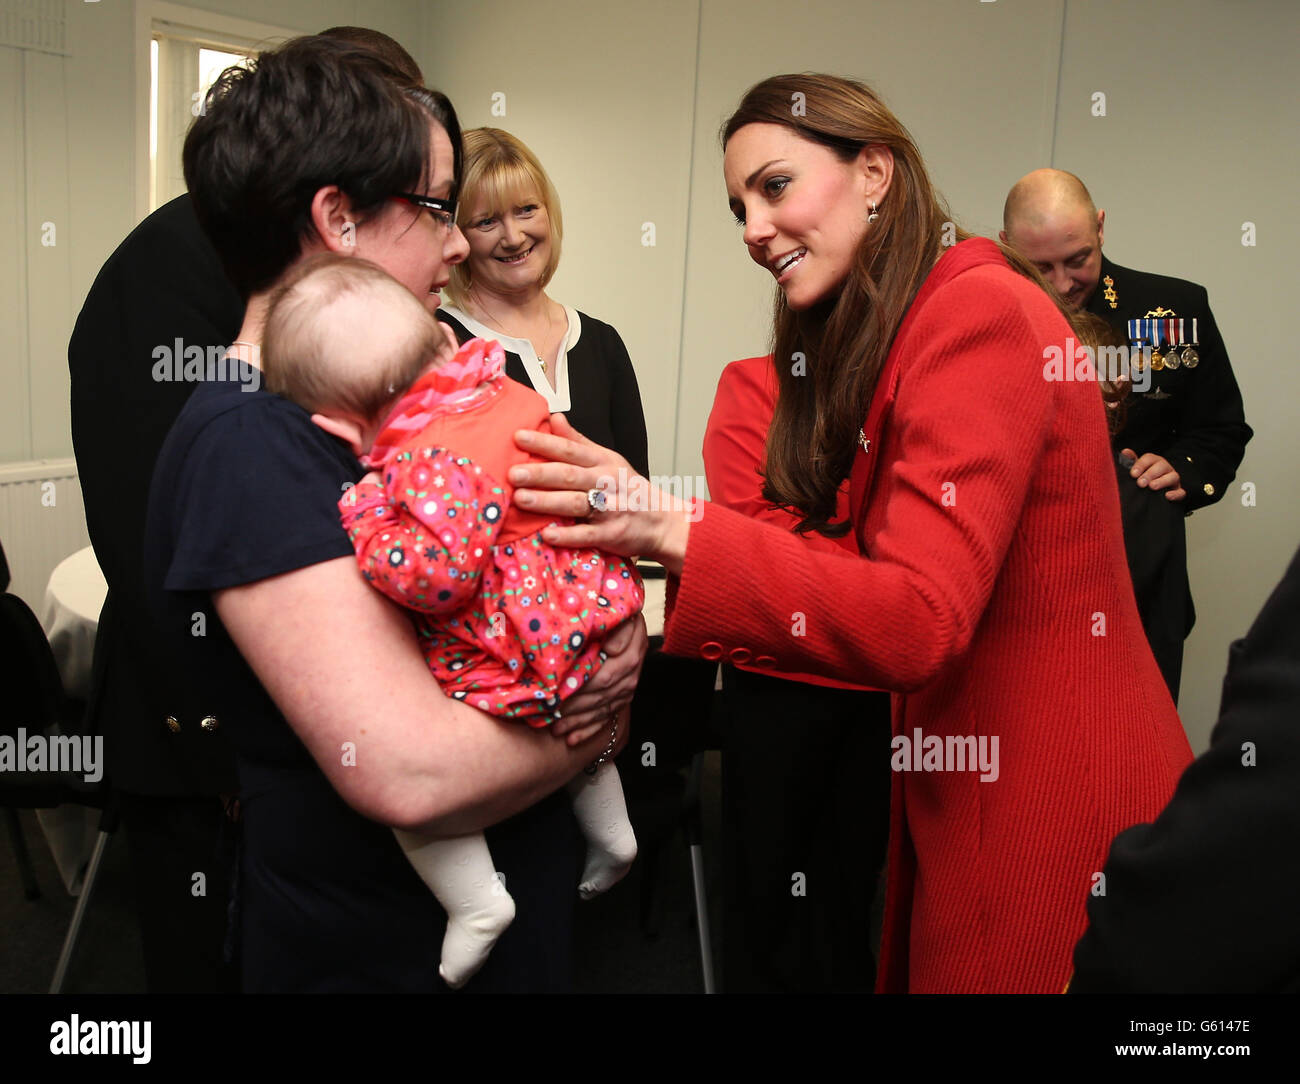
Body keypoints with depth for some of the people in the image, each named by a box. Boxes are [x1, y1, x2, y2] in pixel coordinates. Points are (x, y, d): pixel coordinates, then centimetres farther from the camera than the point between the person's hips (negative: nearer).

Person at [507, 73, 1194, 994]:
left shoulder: (981, 313, -18)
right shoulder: (879, 338, 12)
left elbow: (919, 620, -27)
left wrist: (674, 531, -33)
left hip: (1053, 804, -9)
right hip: (971, 783, 9)